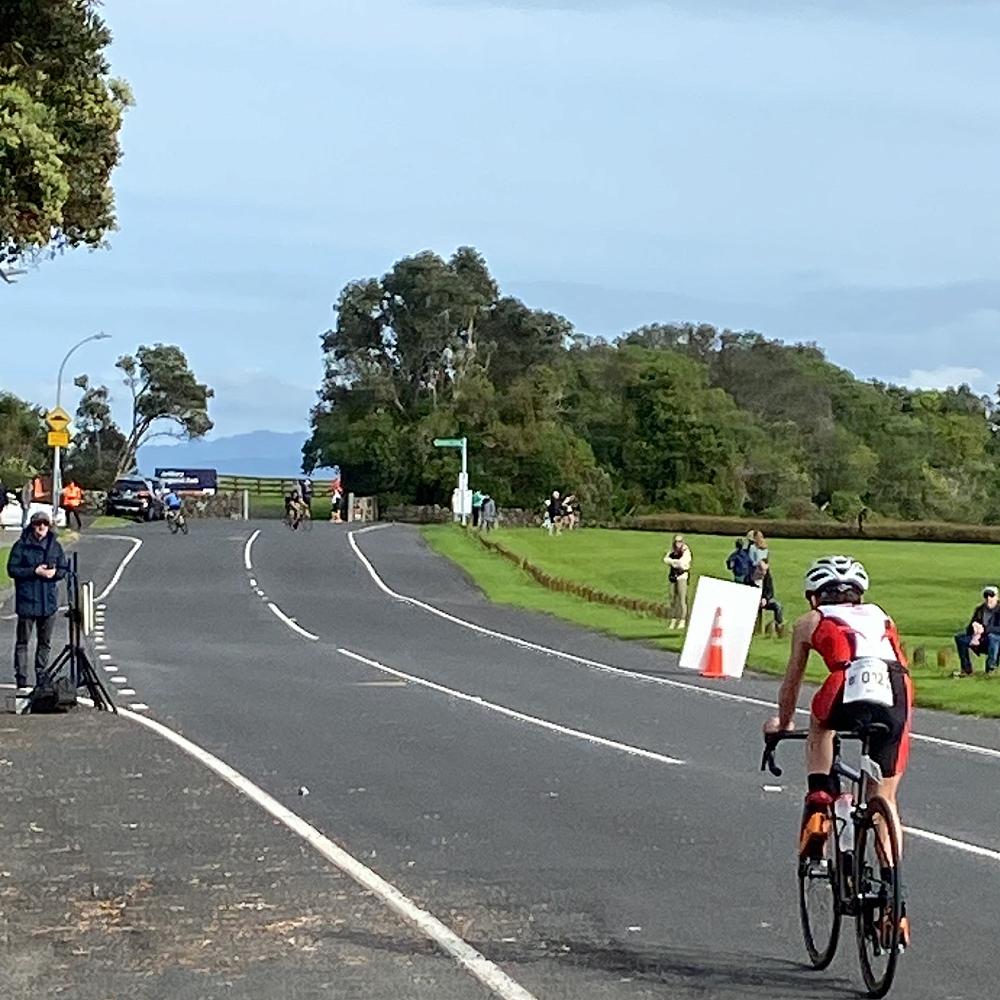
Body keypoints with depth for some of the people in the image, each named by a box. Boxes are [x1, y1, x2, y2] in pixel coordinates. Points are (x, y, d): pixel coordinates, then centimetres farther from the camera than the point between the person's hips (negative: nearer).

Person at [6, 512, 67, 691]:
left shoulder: (55, 546, 6)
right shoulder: (21, 545, -5)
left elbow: (64, 569, 12)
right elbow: (12, 569, -8)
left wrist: (54, 572, -11)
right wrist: (35, 571, -17)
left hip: (49, 601, 4)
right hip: (26, 601, -4)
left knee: (45, 642, 12)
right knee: (23, 641, 0)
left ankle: (41, 676, 22)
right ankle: (21, 678, 4)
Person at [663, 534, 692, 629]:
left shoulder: (686, 551, -2)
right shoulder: (672, 552, 16)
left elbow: (682, 562, -15)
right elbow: (666, 559, 2)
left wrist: (672, 561, -2)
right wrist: (676, 562, -8)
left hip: (682, 576, -6)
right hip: (673, 576, 6)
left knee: (682, 599, -9)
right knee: (673, 598, 6)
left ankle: (683, 620, -8)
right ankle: (673, 620, 12)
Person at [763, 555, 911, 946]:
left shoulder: (811, 622, 27)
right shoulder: (881, 617, 36)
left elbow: (792, 683, 34)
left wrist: (782, 723, 52)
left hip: (850, 690, -2)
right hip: (896, 695, 2)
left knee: (819, 727, 35)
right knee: (885, 799, 14)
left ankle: (819, 805, 16)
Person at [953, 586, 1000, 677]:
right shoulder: (979, 609, 8)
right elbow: (968, 629, 4)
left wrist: (984, 629, -35)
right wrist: (974, 626, -20)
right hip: (981, 643, 6)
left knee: (992, 636, -38)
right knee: (959, 637, -11)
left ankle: (991, 668, -29)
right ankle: (967, 670, -9)